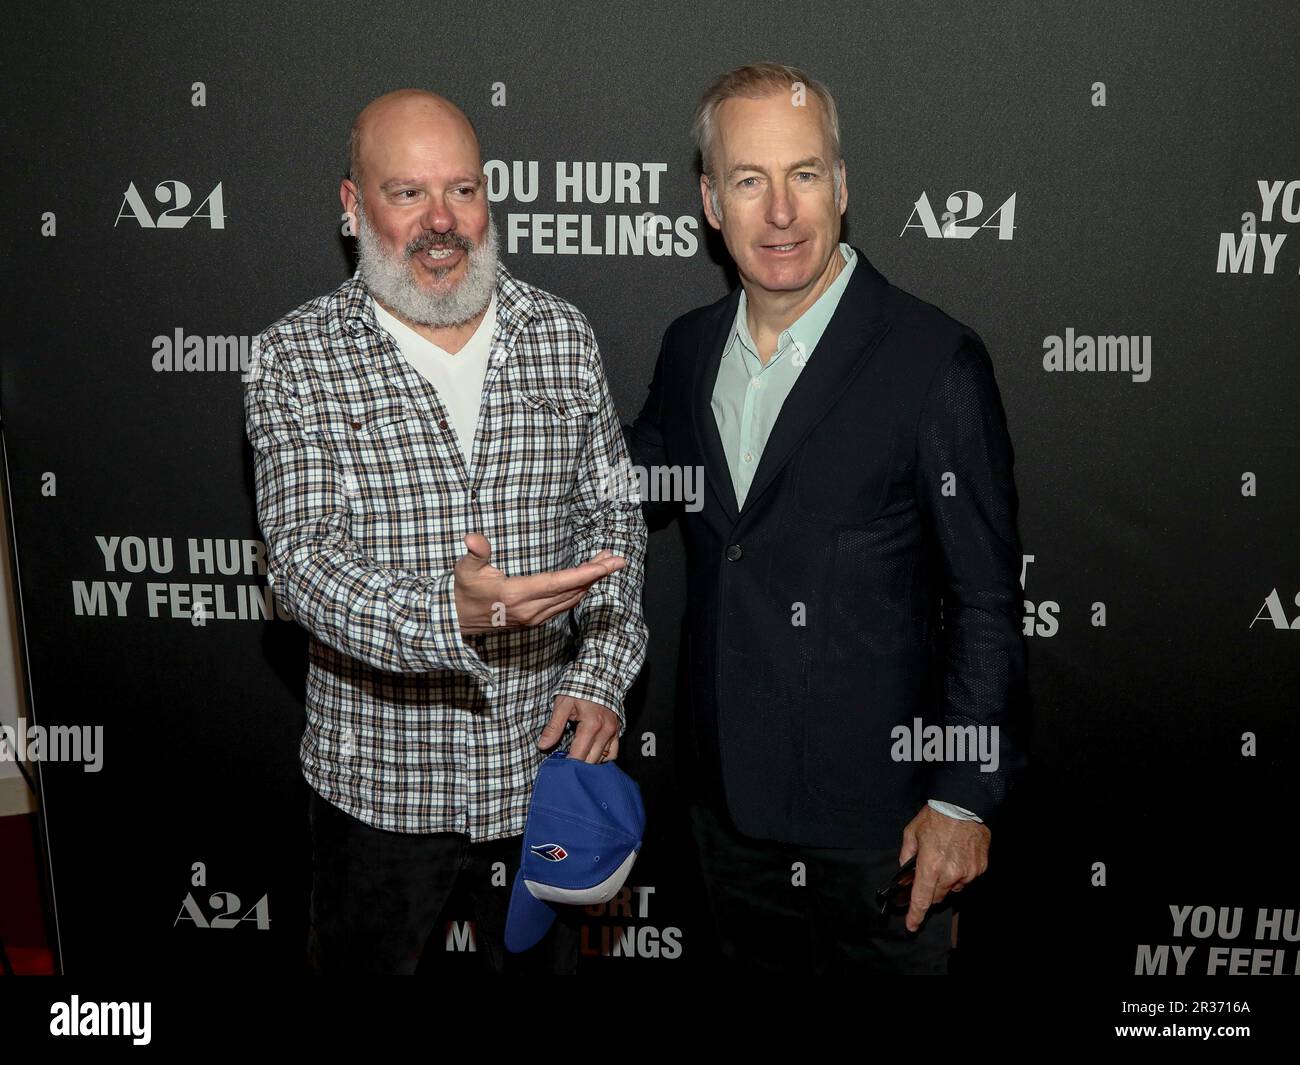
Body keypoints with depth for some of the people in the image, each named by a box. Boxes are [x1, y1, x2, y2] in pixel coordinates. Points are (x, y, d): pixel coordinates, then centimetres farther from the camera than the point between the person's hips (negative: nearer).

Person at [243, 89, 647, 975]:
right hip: (377, 779, -1)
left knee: (544, 963, 22)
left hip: (542, 763, 2)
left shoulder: (564, 336, 0)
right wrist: (445, 614, -35)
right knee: (361, 964, 21)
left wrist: (601, 679, -8)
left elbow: (614, 519, 4)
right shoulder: (297, 357, -8)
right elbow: (302, 555, -17)